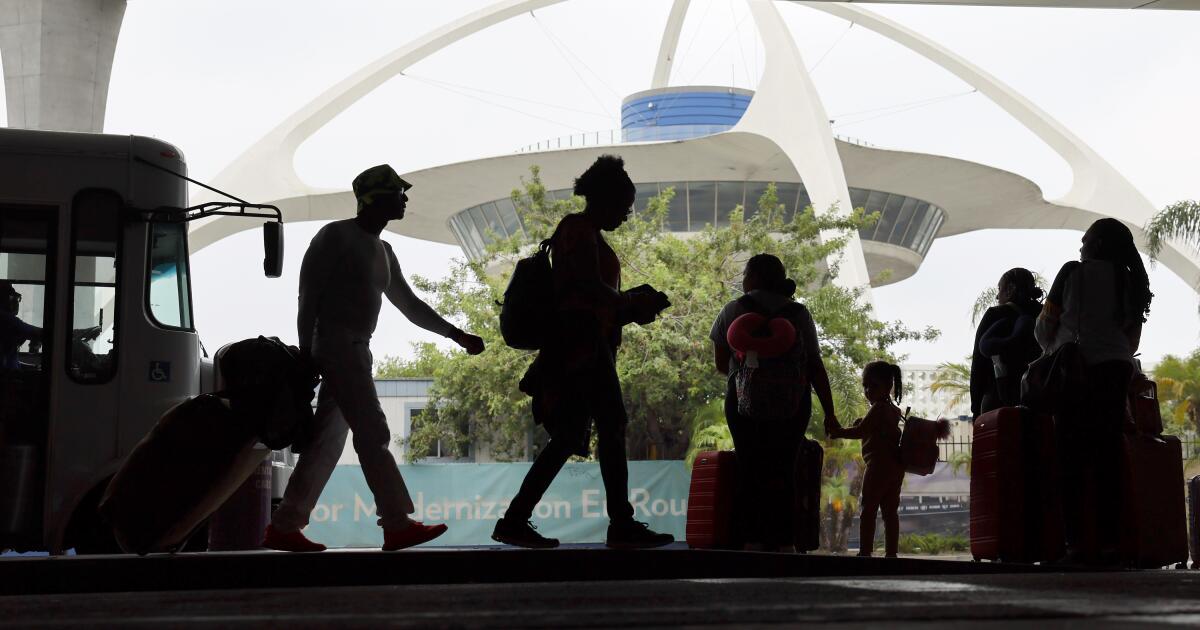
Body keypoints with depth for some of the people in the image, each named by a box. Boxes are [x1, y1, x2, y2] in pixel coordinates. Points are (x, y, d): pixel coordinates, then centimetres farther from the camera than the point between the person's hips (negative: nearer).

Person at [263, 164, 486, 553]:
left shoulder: (383, 252, 21)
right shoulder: (337, 236, -5)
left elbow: (410, 305, 23)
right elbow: (309, 292, -9)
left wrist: (458, 336, 17)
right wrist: (306, 349, -17)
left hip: (356, 350, 9)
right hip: (336, 346, -9)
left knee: (328, 441, 6)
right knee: (372, 433, -14)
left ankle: (284, 526, 8)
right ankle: (397, 525, -17)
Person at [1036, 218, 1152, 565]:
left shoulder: (1073, 272, 3)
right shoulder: (1130, 279, 14)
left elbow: (1044, 326, 6)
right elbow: (1132, 339, 16)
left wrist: (1055, 352, 23)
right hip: (1114, 368, 3)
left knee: (1072, 457, -3)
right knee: (1108, 455, 2)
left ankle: (1076, 540, -10)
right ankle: (1110, 542, -5)